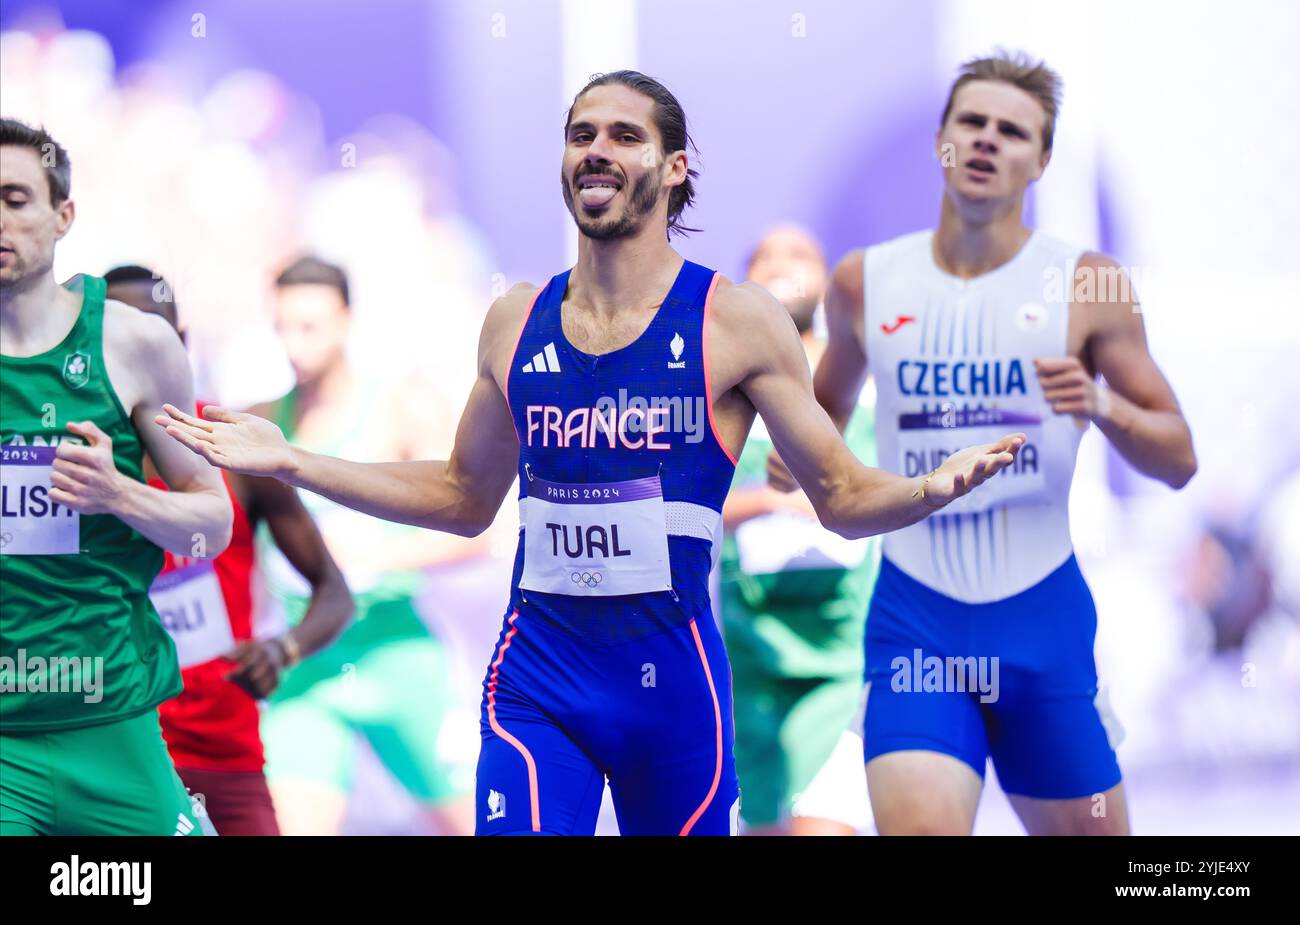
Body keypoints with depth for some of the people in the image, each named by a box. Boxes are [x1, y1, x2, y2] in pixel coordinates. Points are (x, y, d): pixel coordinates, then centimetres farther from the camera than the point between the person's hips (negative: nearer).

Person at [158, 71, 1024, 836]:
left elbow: (843, 496, -1)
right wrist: (286, 460, 17)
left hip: (670, 674, -2)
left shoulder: (738, 322, -3)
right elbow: (465, 497, 20)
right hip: (537, 673, 2)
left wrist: (929, 489, -23)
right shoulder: (516, 322, 7)